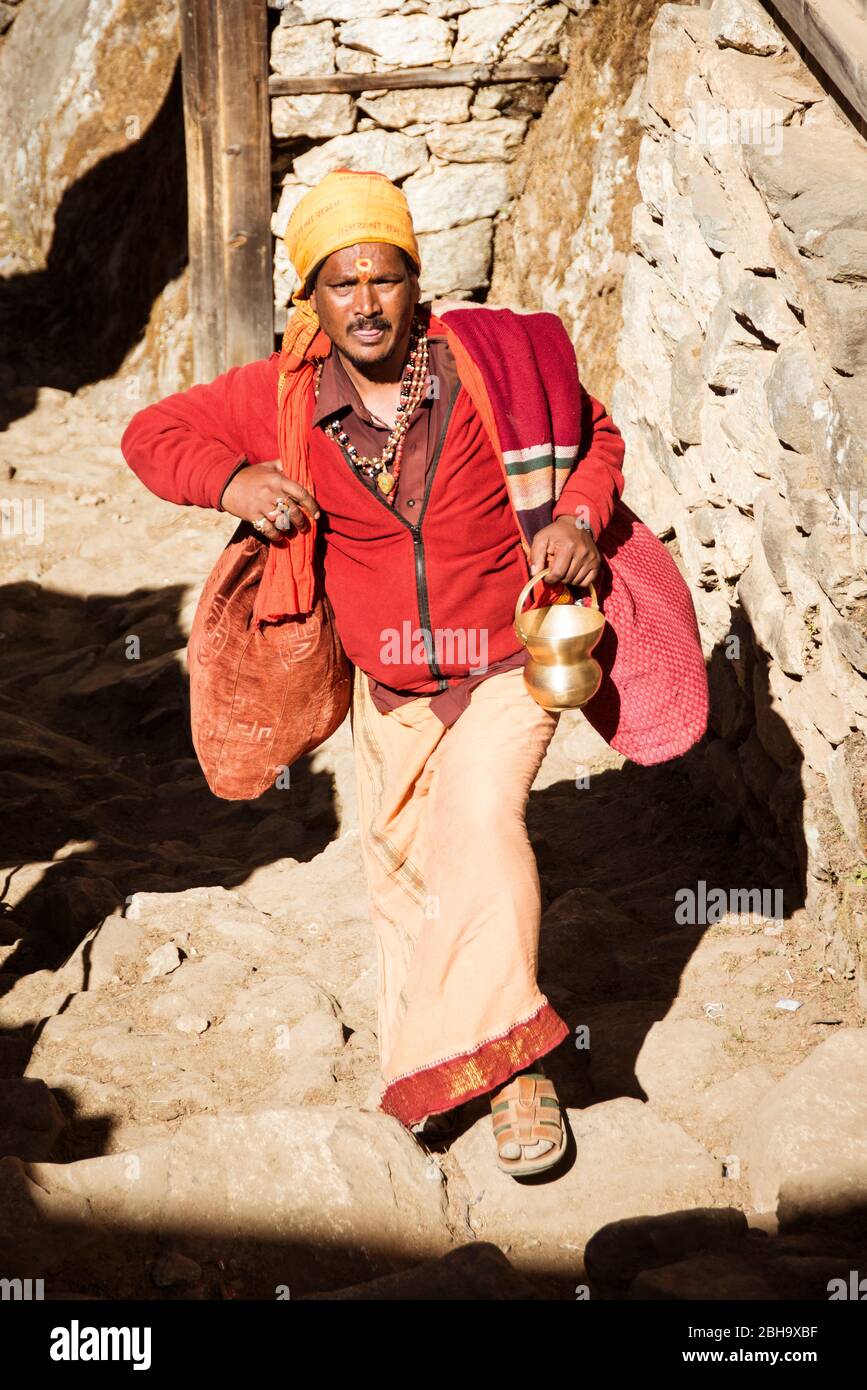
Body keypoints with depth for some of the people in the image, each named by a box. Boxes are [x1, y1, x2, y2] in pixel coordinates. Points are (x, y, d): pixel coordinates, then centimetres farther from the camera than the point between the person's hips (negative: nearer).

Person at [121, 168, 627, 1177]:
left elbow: (596, 435, 4)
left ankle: (513, 1064, -19)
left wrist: (579, 518, -16)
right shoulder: (280, 396, -10)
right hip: (390, 684, 3)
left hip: (509, 665, -3)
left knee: (481, 818, -26)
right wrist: (229, 479, -18)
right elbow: (151, 433, 2)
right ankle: (419, 1056, 34)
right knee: (400, 866, 12)